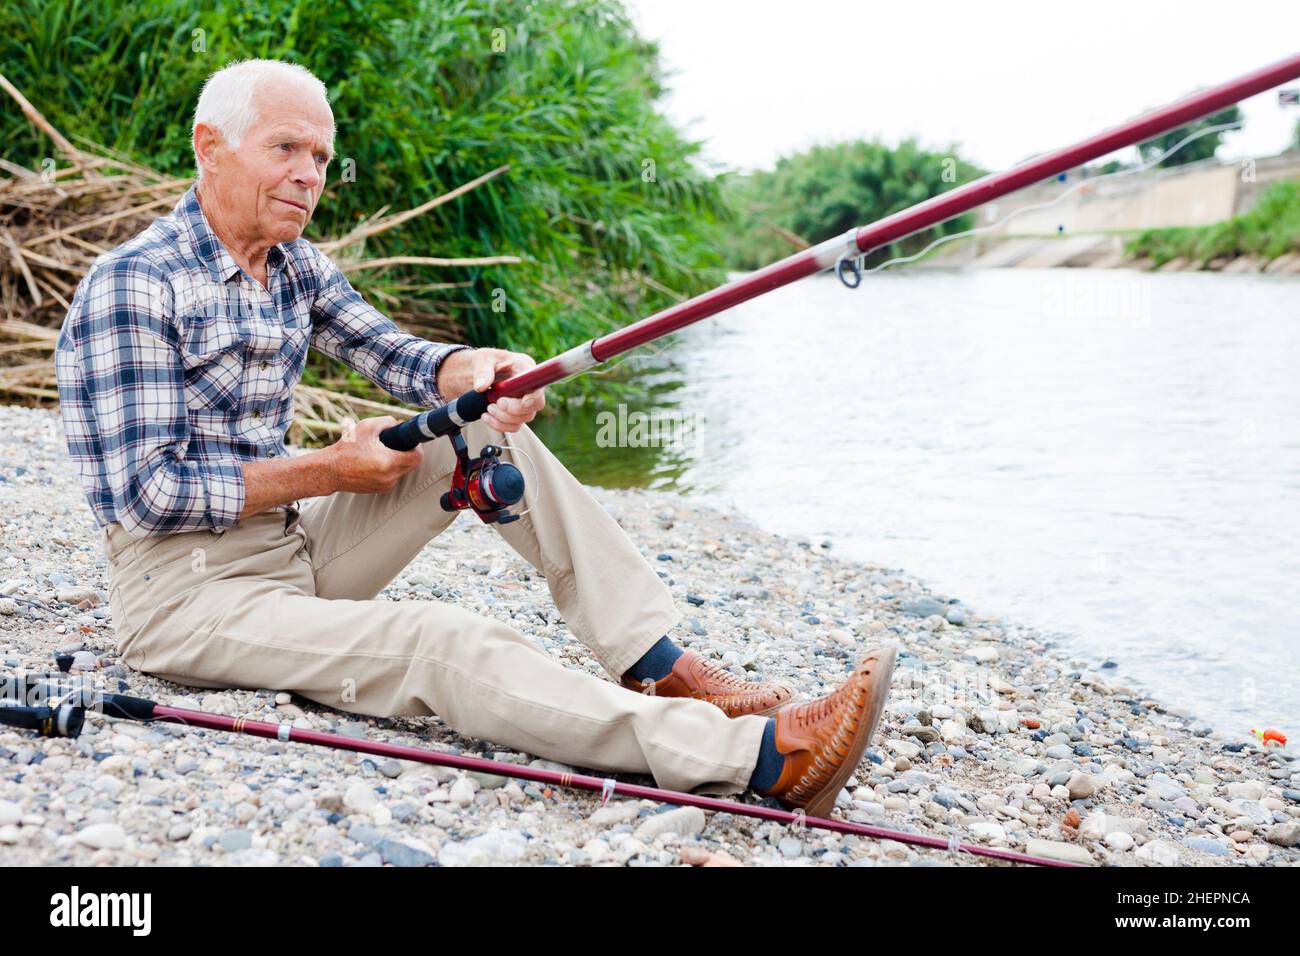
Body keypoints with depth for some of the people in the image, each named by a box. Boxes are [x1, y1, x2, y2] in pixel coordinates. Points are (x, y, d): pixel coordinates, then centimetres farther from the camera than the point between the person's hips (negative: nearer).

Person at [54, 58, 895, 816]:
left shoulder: (297, 266, 8)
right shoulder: (133, 285, -15)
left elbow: (396, 355, 3)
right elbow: (145, 493, -19)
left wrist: (474, 372, -21)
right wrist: (328, 473, -16)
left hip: (295, 550, 8)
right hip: (188, 592, -8)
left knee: (484, 431, -6)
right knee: (442, 645, -30)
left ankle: (660, 665, -12)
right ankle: (764, 758, -40)